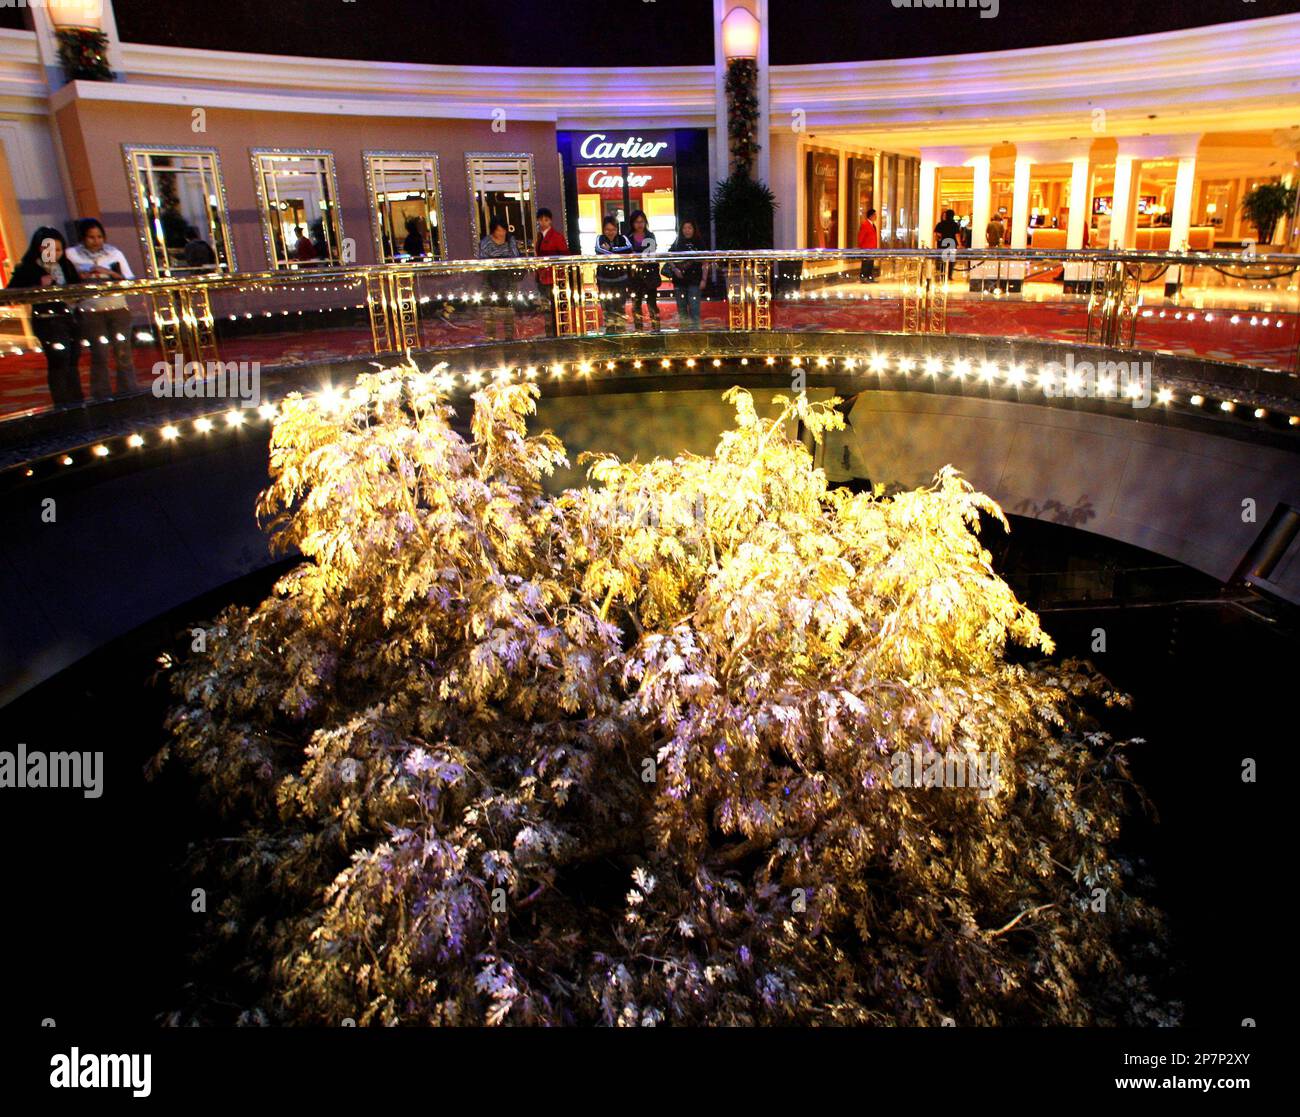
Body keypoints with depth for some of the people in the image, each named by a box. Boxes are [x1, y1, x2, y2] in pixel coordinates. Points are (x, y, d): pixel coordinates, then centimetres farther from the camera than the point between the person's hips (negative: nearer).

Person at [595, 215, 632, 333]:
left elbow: (629, 248, -22)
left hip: (620, 279, 0)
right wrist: (618, 255, -32)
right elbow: (599, 250, -24)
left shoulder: (622, 238, -1)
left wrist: (611, 249, -24)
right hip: (604, 279, 0)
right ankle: (609, 328, 16)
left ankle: (620, 328, 10)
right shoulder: (600, 239, -2)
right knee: (607, 306, 6)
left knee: (620, 306, 1)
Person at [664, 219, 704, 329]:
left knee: (694, 308, -10)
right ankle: (683, 328, 17)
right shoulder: (676, 244, 10)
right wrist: (675, 269, -6)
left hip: (694, 280, -3)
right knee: (681, 308, 8)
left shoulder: (699, 244, 5)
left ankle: (695, 328, -8)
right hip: (679, 281, 3)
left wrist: (703, 279, -3)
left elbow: (704, 264, 4)